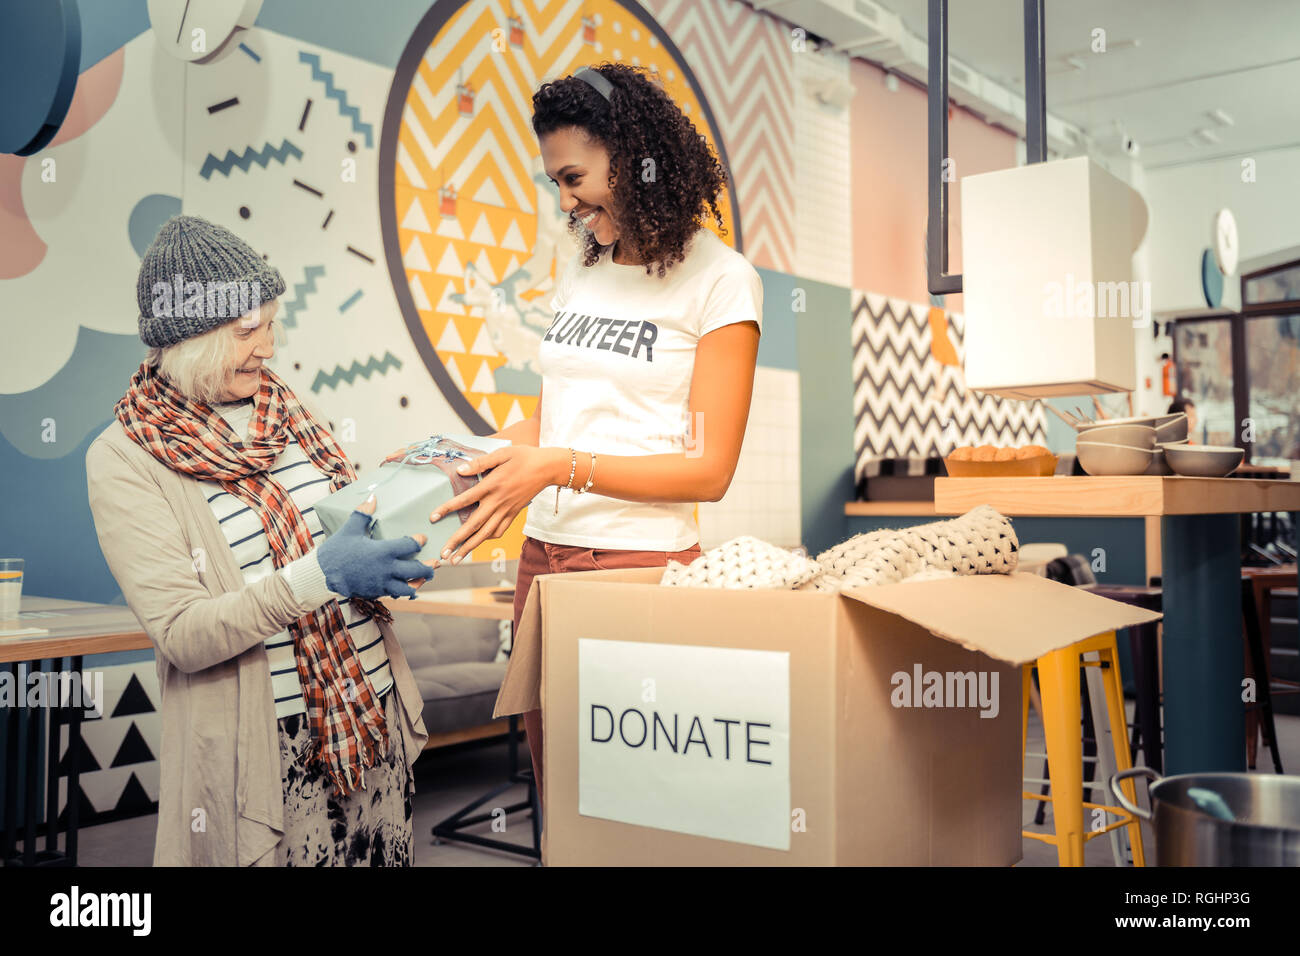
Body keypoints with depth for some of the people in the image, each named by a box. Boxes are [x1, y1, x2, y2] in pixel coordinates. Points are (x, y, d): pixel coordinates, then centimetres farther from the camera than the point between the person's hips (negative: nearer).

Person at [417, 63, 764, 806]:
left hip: (641, 562, -5)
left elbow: (709, 469, -11)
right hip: (543, 555, 6)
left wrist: (559, 467, -19)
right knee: (554, 788, 11)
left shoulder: (720, 282, -5)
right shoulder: (581, 271, 14)